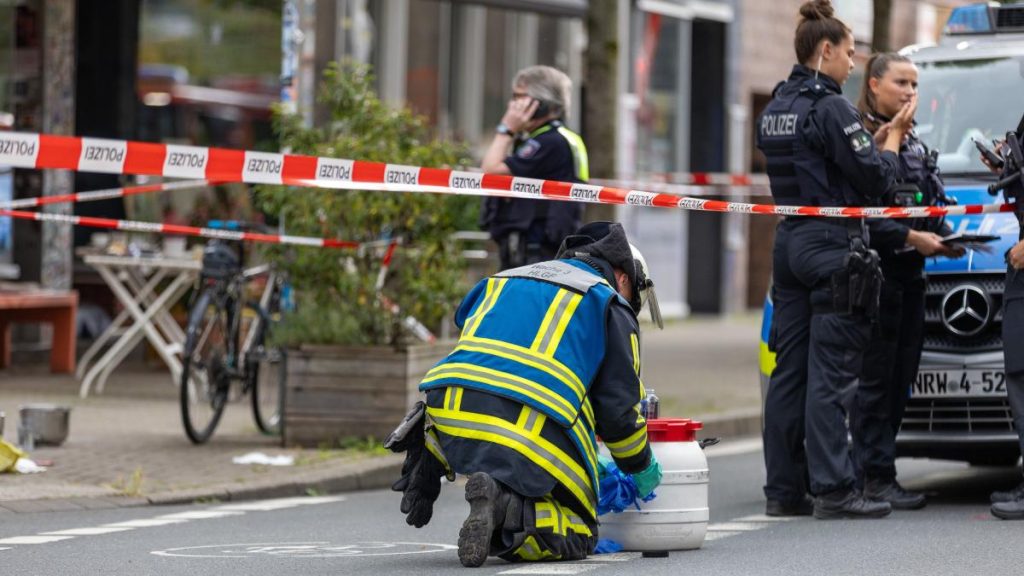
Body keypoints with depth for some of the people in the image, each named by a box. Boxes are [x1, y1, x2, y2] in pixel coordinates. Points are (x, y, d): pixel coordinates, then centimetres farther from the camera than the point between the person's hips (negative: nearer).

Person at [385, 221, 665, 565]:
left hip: (450, 420, 6)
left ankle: (427, 449, 12)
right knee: (577, 536, 9)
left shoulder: (502, 281, 30)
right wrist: (641, 467, 27)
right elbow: (618, 408, 8)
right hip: (532, 440, -6)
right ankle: (508, 509, -21)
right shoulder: (610, 304, 12)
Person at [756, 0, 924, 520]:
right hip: (833, 246, -8)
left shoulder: (775, 109, 14)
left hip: (789, 242, 8)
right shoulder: (830, 108, -13)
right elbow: (874, 178, -13)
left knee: (789, 370, 9)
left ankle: (783, 488, 11)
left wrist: (878, 136, 16)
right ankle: (832, 490, -9)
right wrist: (894, 137, 3)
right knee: (830, 373, -8)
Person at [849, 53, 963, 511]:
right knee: (875, 378, -8)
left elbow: (933, 207, 23)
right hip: (874, 272, -9)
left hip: (909, 276, 9)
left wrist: (943, 238, 3)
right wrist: (910, 238, -19)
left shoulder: (913, 144, 20)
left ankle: (872, 470, 11)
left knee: (900, 378, 7)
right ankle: (875, 478, -7)